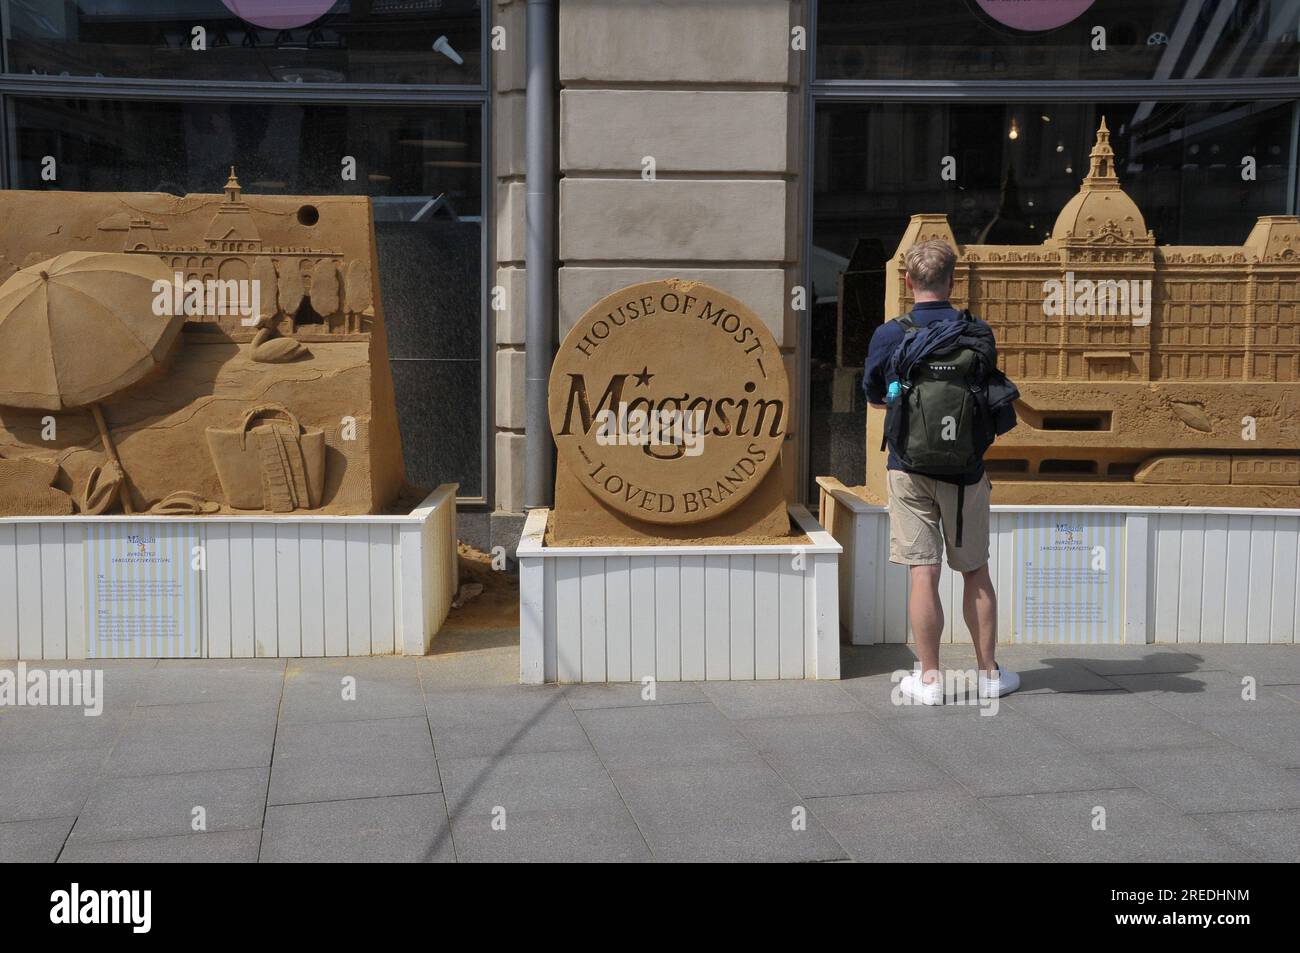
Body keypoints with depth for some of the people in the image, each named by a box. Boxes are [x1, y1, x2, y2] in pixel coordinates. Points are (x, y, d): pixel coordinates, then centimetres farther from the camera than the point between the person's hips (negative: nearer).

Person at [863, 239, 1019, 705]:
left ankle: (929, 678, 7)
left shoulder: (888, 335, -7)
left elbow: (875, 398, 7)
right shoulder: (978, 332, -3)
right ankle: (989, 672, 22)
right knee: (976, 573, 13)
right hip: (964, 468, 1)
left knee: (923, 574, 2)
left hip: (910, 469, -1)